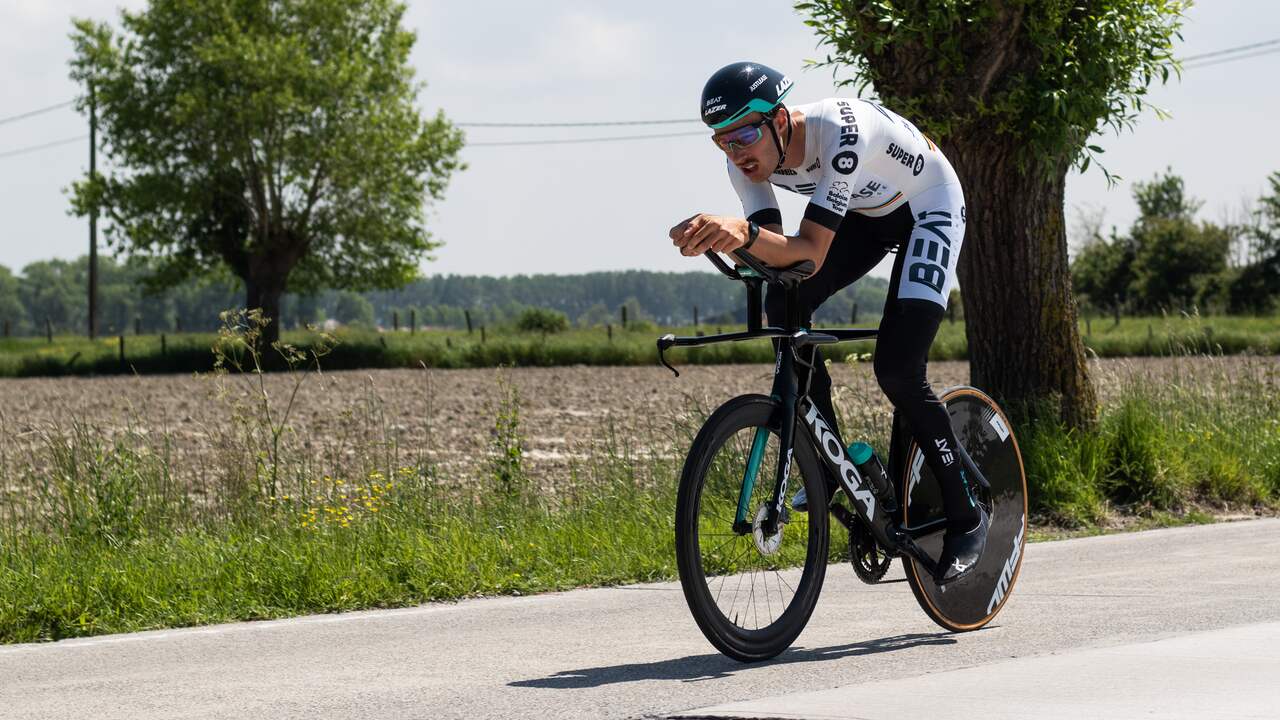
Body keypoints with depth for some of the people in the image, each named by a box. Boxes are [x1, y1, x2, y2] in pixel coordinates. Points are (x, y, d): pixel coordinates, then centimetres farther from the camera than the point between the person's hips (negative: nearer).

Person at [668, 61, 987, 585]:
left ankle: (966, 518, -3)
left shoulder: (841, 133, -40)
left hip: (928, 208, -7)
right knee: (785, 305, -18)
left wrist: (745, 231, -62)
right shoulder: (747, 159, -20)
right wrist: (735, 236, -48)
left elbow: (811, 252, -45)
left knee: (897, 369, -19)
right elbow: (777, 254, -27)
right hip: (864, 212, 7)